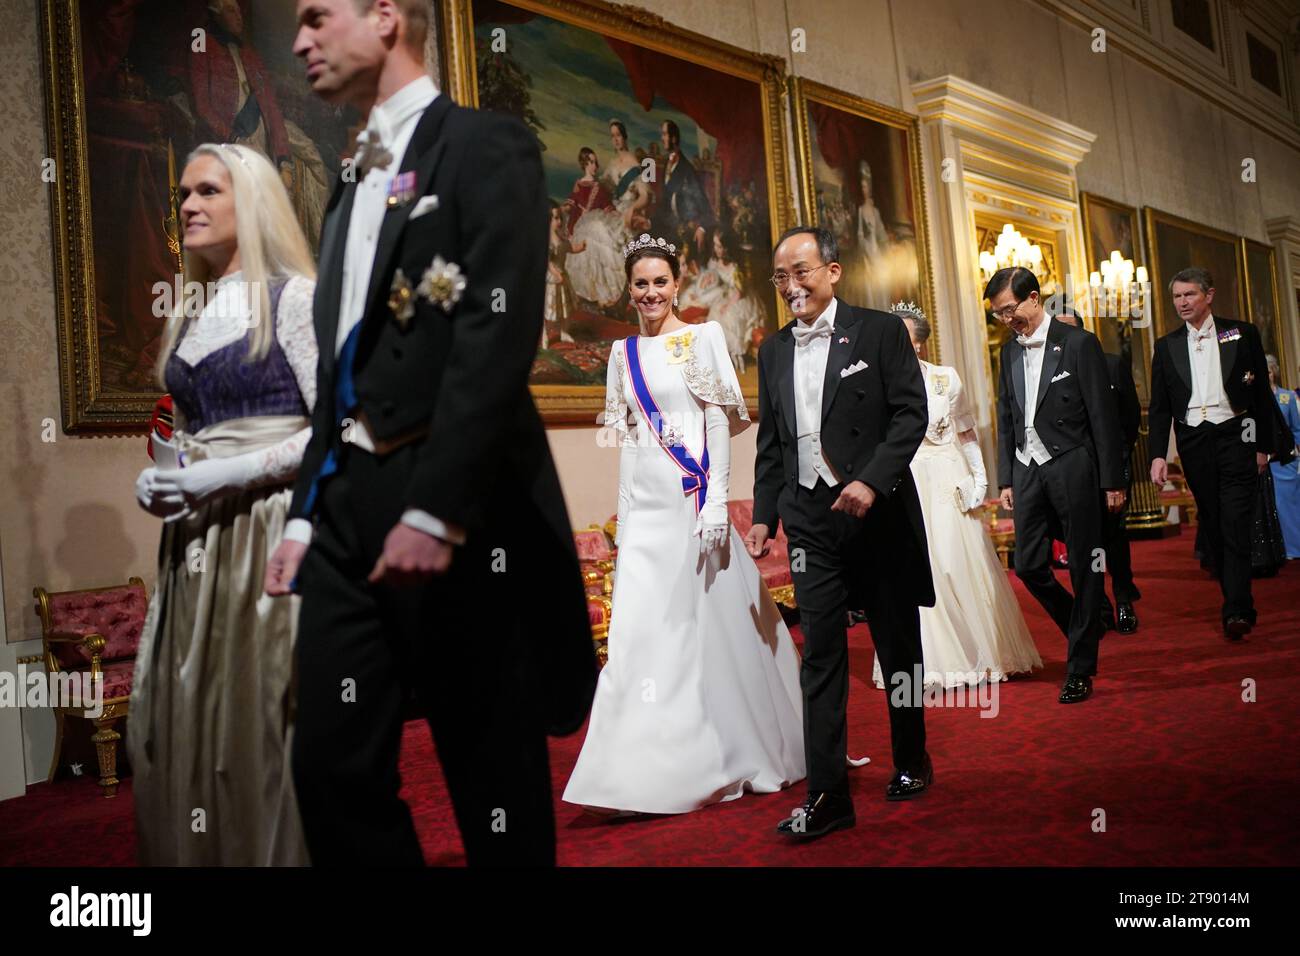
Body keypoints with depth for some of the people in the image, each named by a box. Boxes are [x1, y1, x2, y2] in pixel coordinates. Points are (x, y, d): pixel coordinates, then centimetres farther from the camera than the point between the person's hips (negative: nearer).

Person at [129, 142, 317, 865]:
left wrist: (229, 473, -16)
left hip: (273, 532, -7)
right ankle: (195, 855, 25)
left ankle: (274, 852, 15)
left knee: (262, 722, -2)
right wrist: (158, 480, 4)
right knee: (181, 725, 9)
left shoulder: (294, 297, -4)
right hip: (196, 543, 7)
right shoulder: (187, 321, 17)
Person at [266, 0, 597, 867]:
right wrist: (307, 516, 15)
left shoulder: (487, 146, -1)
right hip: (351, 510, 7)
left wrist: (435, 511, -21)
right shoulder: (355, 184, 23)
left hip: (458, 512, -7)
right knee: (332, 767, 7)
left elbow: (501, 336, -15)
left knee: (494, 779, 4)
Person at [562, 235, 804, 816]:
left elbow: (720, 422, -6)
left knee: (712, 623, 2)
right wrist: (624, 516, 11)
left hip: (694, 500, -4)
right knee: (642, 631, 1)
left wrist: (716, 502, -15)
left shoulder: (703, 338, 0)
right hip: (645, 506, 5)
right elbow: (626, 438, 15)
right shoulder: (623, 352, 14)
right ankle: (649, 772, 11)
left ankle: (739, 756, 18)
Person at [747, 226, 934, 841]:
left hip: (878, 512, -3)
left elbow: (912, 414, -8)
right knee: (820, 654, -1)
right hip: (811, 520, 3)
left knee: (898, 644, 11)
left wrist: (871, 481, -19)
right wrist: (763, 515, 9)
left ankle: (911, 762, 32)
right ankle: (827, 795, 2)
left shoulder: (881, 331, -2)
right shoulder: (773, 351, 11)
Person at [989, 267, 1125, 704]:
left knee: (1085, 568, 2)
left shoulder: (1079, 343, -6)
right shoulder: (1009, 351, 11)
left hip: (1072, 468, -5)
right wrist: (1006, 480, 11)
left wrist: (1112, 481, -8)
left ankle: (1079, 668, 10)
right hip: (1028, 471, 5)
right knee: (1029, 566, 4)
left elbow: (1103, 416, -6)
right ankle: (1084, 629, 29)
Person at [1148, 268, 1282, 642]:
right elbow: (1159, 406, 9)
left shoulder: (1242, 334, 5)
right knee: (1213, 526, 5)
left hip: (1235, 436, -3)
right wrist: (1158, 454, 0)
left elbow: (1262, 393, 6)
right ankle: (1239, 603, 16)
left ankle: (1236, 611, -14)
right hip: (1193, 441, 3)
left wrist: (1263, 445, 2)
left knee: (1236, 524, -11)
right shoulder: (1167, 346, 10)